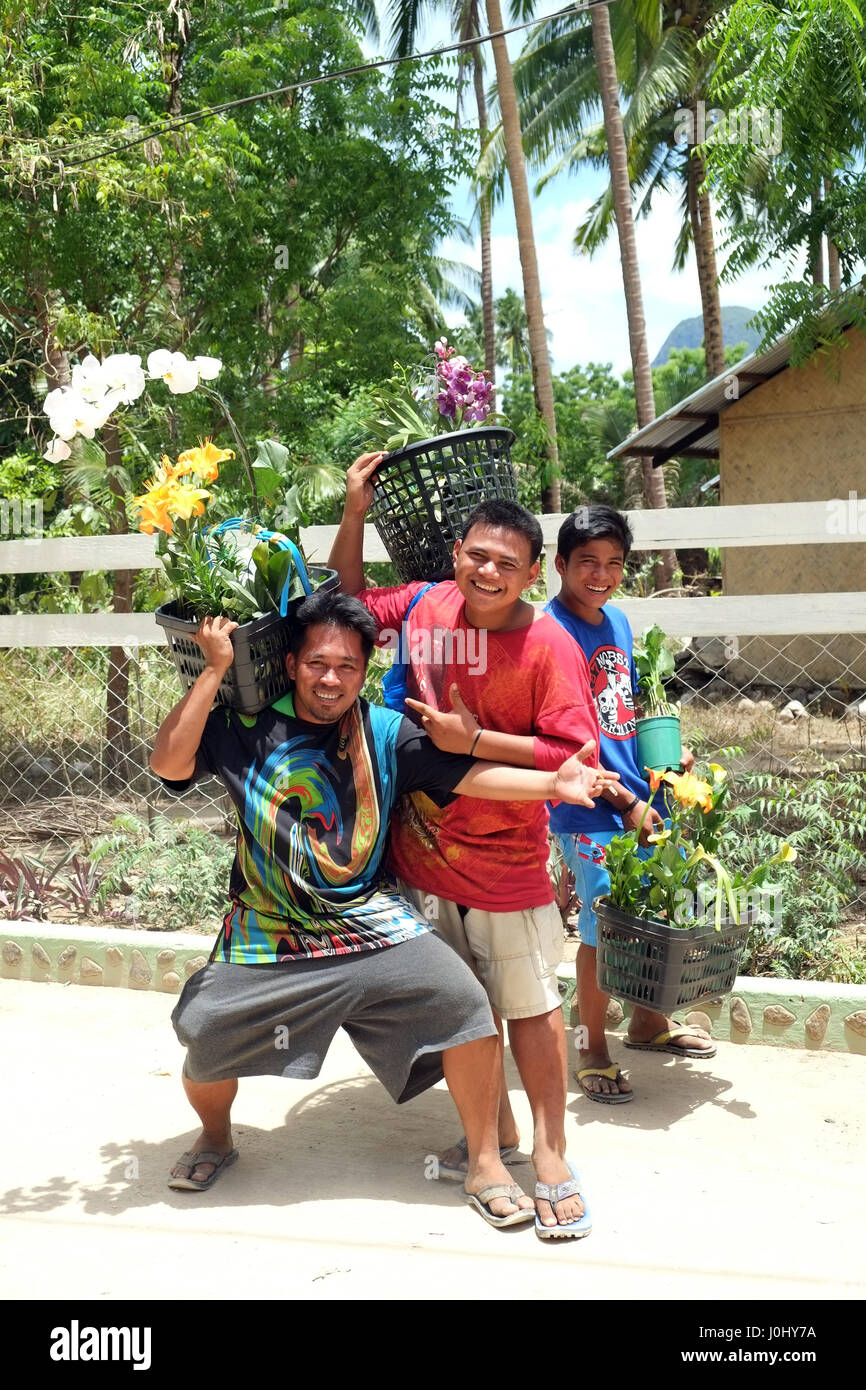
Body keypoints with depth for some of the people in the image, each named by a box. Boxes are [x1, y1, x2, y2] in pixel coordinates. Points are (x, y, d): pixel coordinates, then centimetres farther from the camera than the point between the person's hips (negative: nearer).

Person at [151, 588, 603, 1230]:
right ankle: (217, 1136, 26)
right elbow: (169, 763, -15)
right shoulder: (248, 727, -3)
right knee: (205, 1038, -13)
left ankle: (486, 1162, 6)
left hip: (372, 922, 1)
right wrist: (215, 670, -18)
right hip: (268, 935, 0)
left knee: (464, 1004, -16)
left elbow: (466, 773, -7)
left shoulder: (386, 733, 1)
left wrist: (554, 783, -21)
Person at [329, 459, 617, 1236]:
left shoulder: (548, 645, -16)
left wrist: (475, 741, -21)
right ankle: (496, 1133, 36)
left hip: (506, 864, -5)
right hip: (422, 852, 5)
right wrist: (354, 514, 3)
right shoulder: (426, 607, -3)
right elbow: (351, 601, 15)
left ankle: (550, 1155, 22)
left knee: (530, 1007, 6)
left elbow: (576, 753, -20)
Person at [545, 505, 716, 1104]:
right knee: (605, 928, 2)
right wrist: (622, 800, -18)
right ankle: (594, 1051, 22)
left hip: (639, 796, 8)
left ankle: (648, 1020, 41)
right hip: (591, 811, -8)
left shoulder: (617, 622, 10)